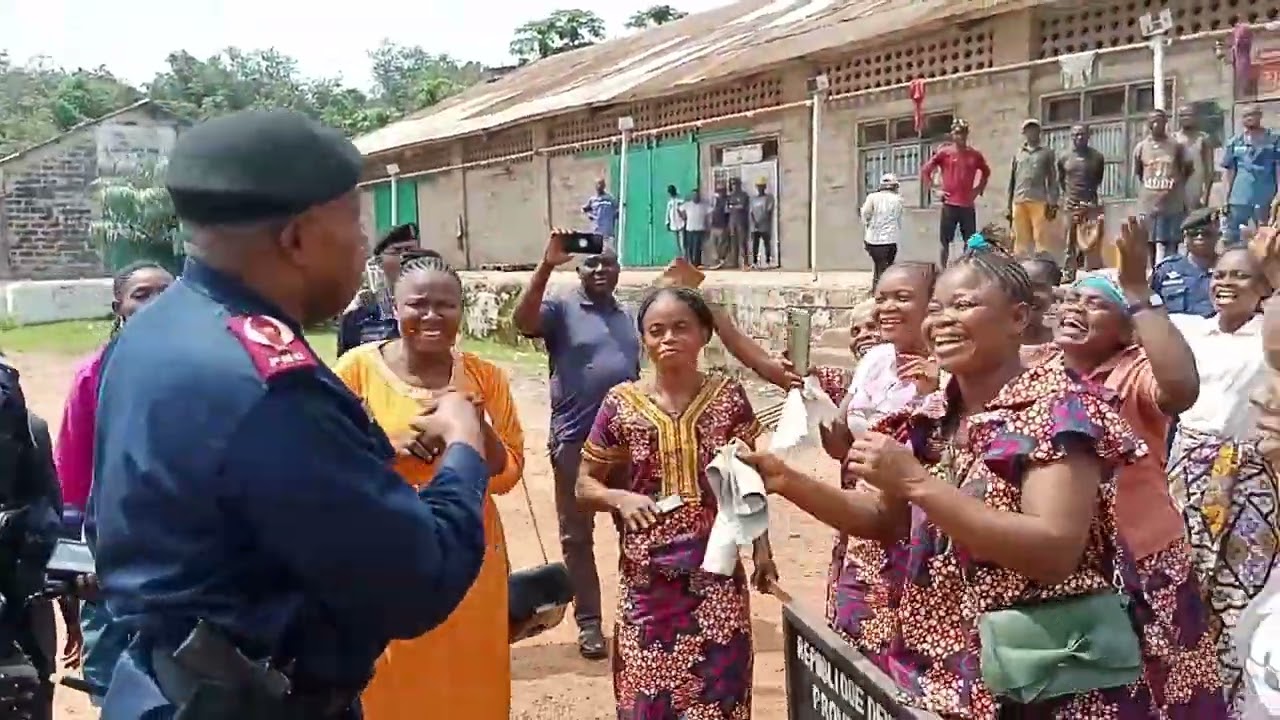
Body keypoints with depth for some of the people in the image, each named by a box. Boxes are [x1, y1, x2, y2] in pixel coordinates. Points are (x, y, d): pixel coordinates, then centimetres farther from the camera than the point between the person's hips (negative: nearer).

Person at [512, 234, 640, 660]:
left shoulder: (627, 317, 14)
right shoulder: (562, 309, -3)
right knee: (577, 535, 4)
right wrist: (547, 266, -32)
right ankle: (589, 622, 15)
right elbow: (523, 321, -25)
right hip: (576, 440, -4)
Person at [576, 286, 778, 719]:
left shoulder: (728, 398, -2)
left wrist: (761, 550, 2)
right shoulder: (622, 404, -4)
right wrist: (620, 498, -16)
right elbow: (585, 486, 3)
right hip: (646, 577, 0)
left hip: (715, 572, 0)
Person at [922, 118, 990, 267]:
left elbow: (986, 172, 25)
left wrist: (979, 189, 12)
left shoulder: (975, 155, 7)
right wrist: (935, 189, -3)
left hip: (968, 206, 3)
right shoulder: (944, 152, -1)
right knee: (945, 242, 1)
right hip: (949, 205, -3)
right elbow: (925, 170, 3)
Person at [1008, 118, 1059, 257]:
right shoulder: (1018, 154, 19)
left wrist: (1053, 204, -4)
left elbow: (1053, 179, 6)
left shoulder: (1047, 153, 11)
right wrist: (1009, 206, 12)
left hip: (1039, 201, -3)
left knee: (1040, 238, -7)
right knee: (1021, 239, 3)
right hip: (1019, 202, 3)